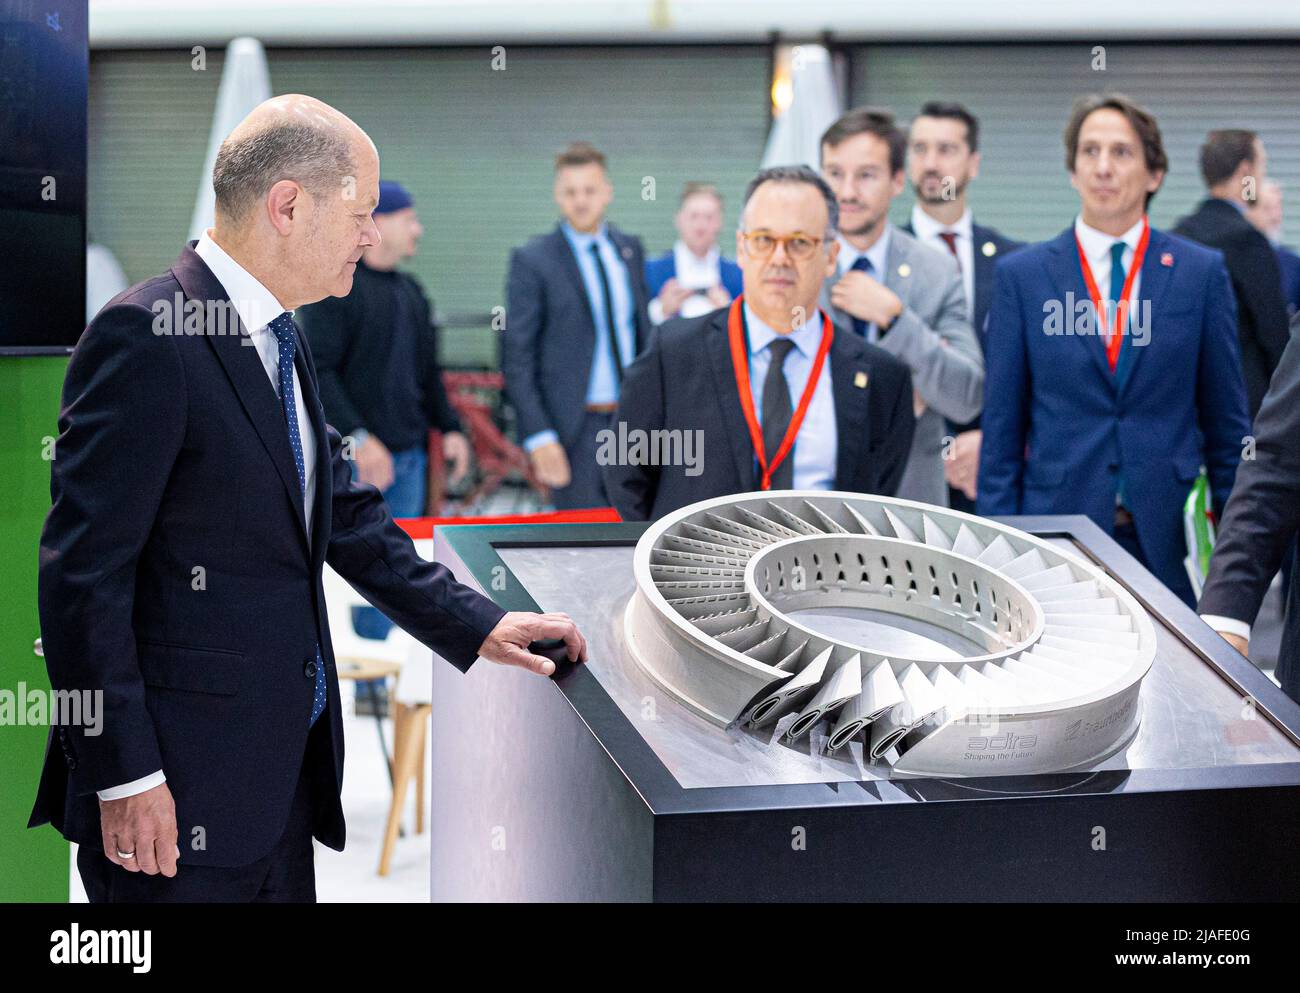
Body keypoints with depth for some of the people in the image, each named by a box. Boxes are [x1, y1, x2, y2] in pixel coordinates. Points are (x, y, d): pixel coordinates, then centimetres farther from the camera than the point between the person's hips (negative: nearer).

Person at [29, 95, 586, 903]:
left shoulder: (282, 343, 14)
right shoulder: (145, 336, -16)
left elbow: (347, 516, 21)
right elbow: (83, 569, -19)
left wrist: (478, 626, 15)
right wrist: (125, 776, -20)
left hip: (286, 769, 9)